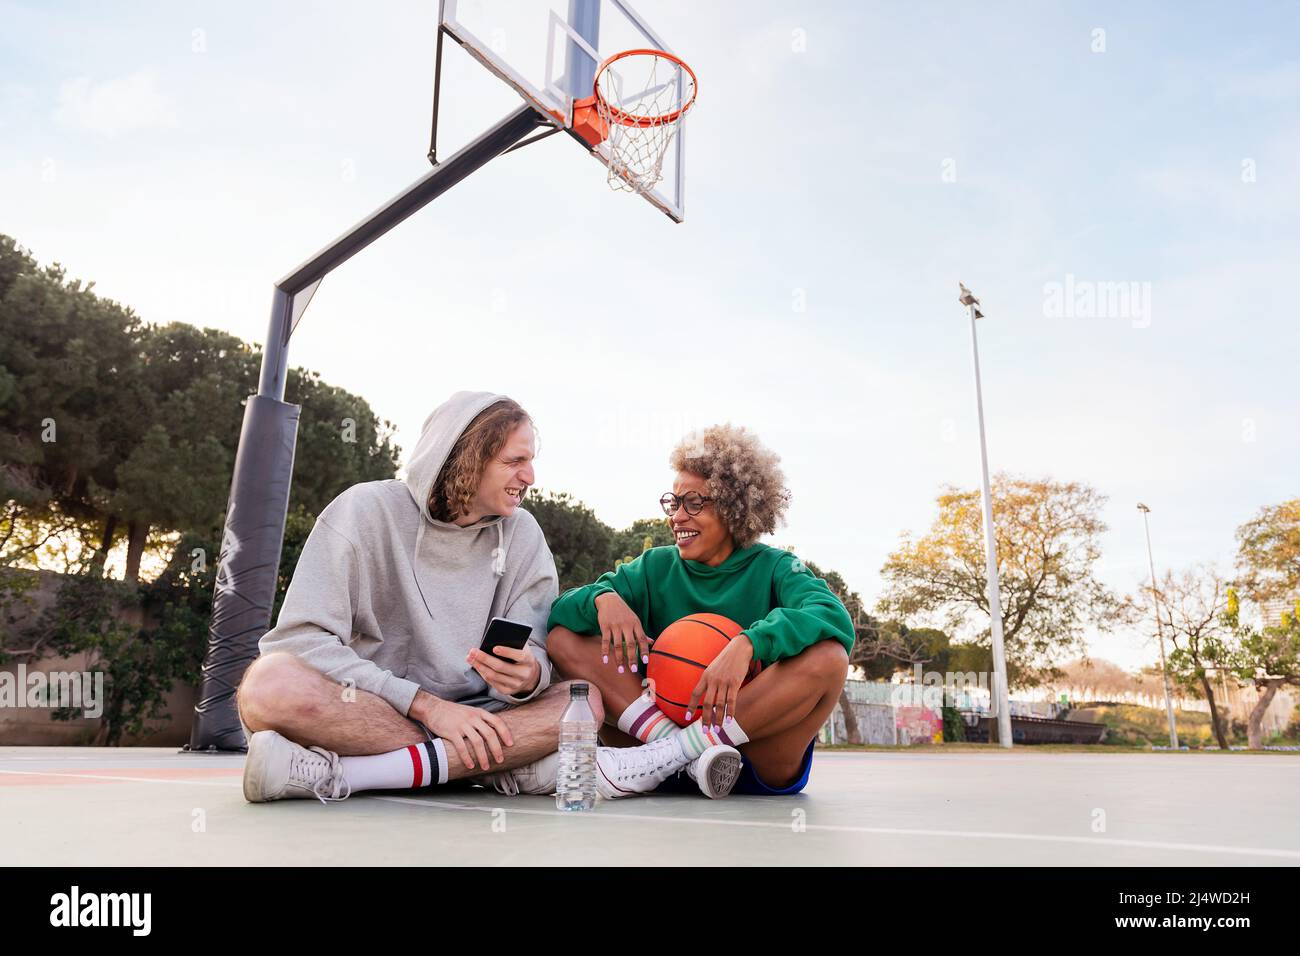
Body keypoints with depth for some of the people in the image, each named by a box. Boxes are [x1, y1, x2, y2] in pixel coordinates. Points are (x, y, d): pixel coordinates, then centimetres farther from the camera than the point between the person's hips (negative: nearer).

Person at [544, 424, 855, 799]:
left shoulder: (773, 568, 2)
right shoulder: (655, 568, 10)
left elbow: (835, 618, -20)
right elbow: (557, 611, 3)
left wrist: (747, 644, -35)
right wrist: (602, 598, -20)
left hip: (759, 762, -2)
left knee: (828, 657, -27)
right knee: (564, 636, -9)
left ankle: (670, 753, -24)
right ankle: (684, 753, -26)